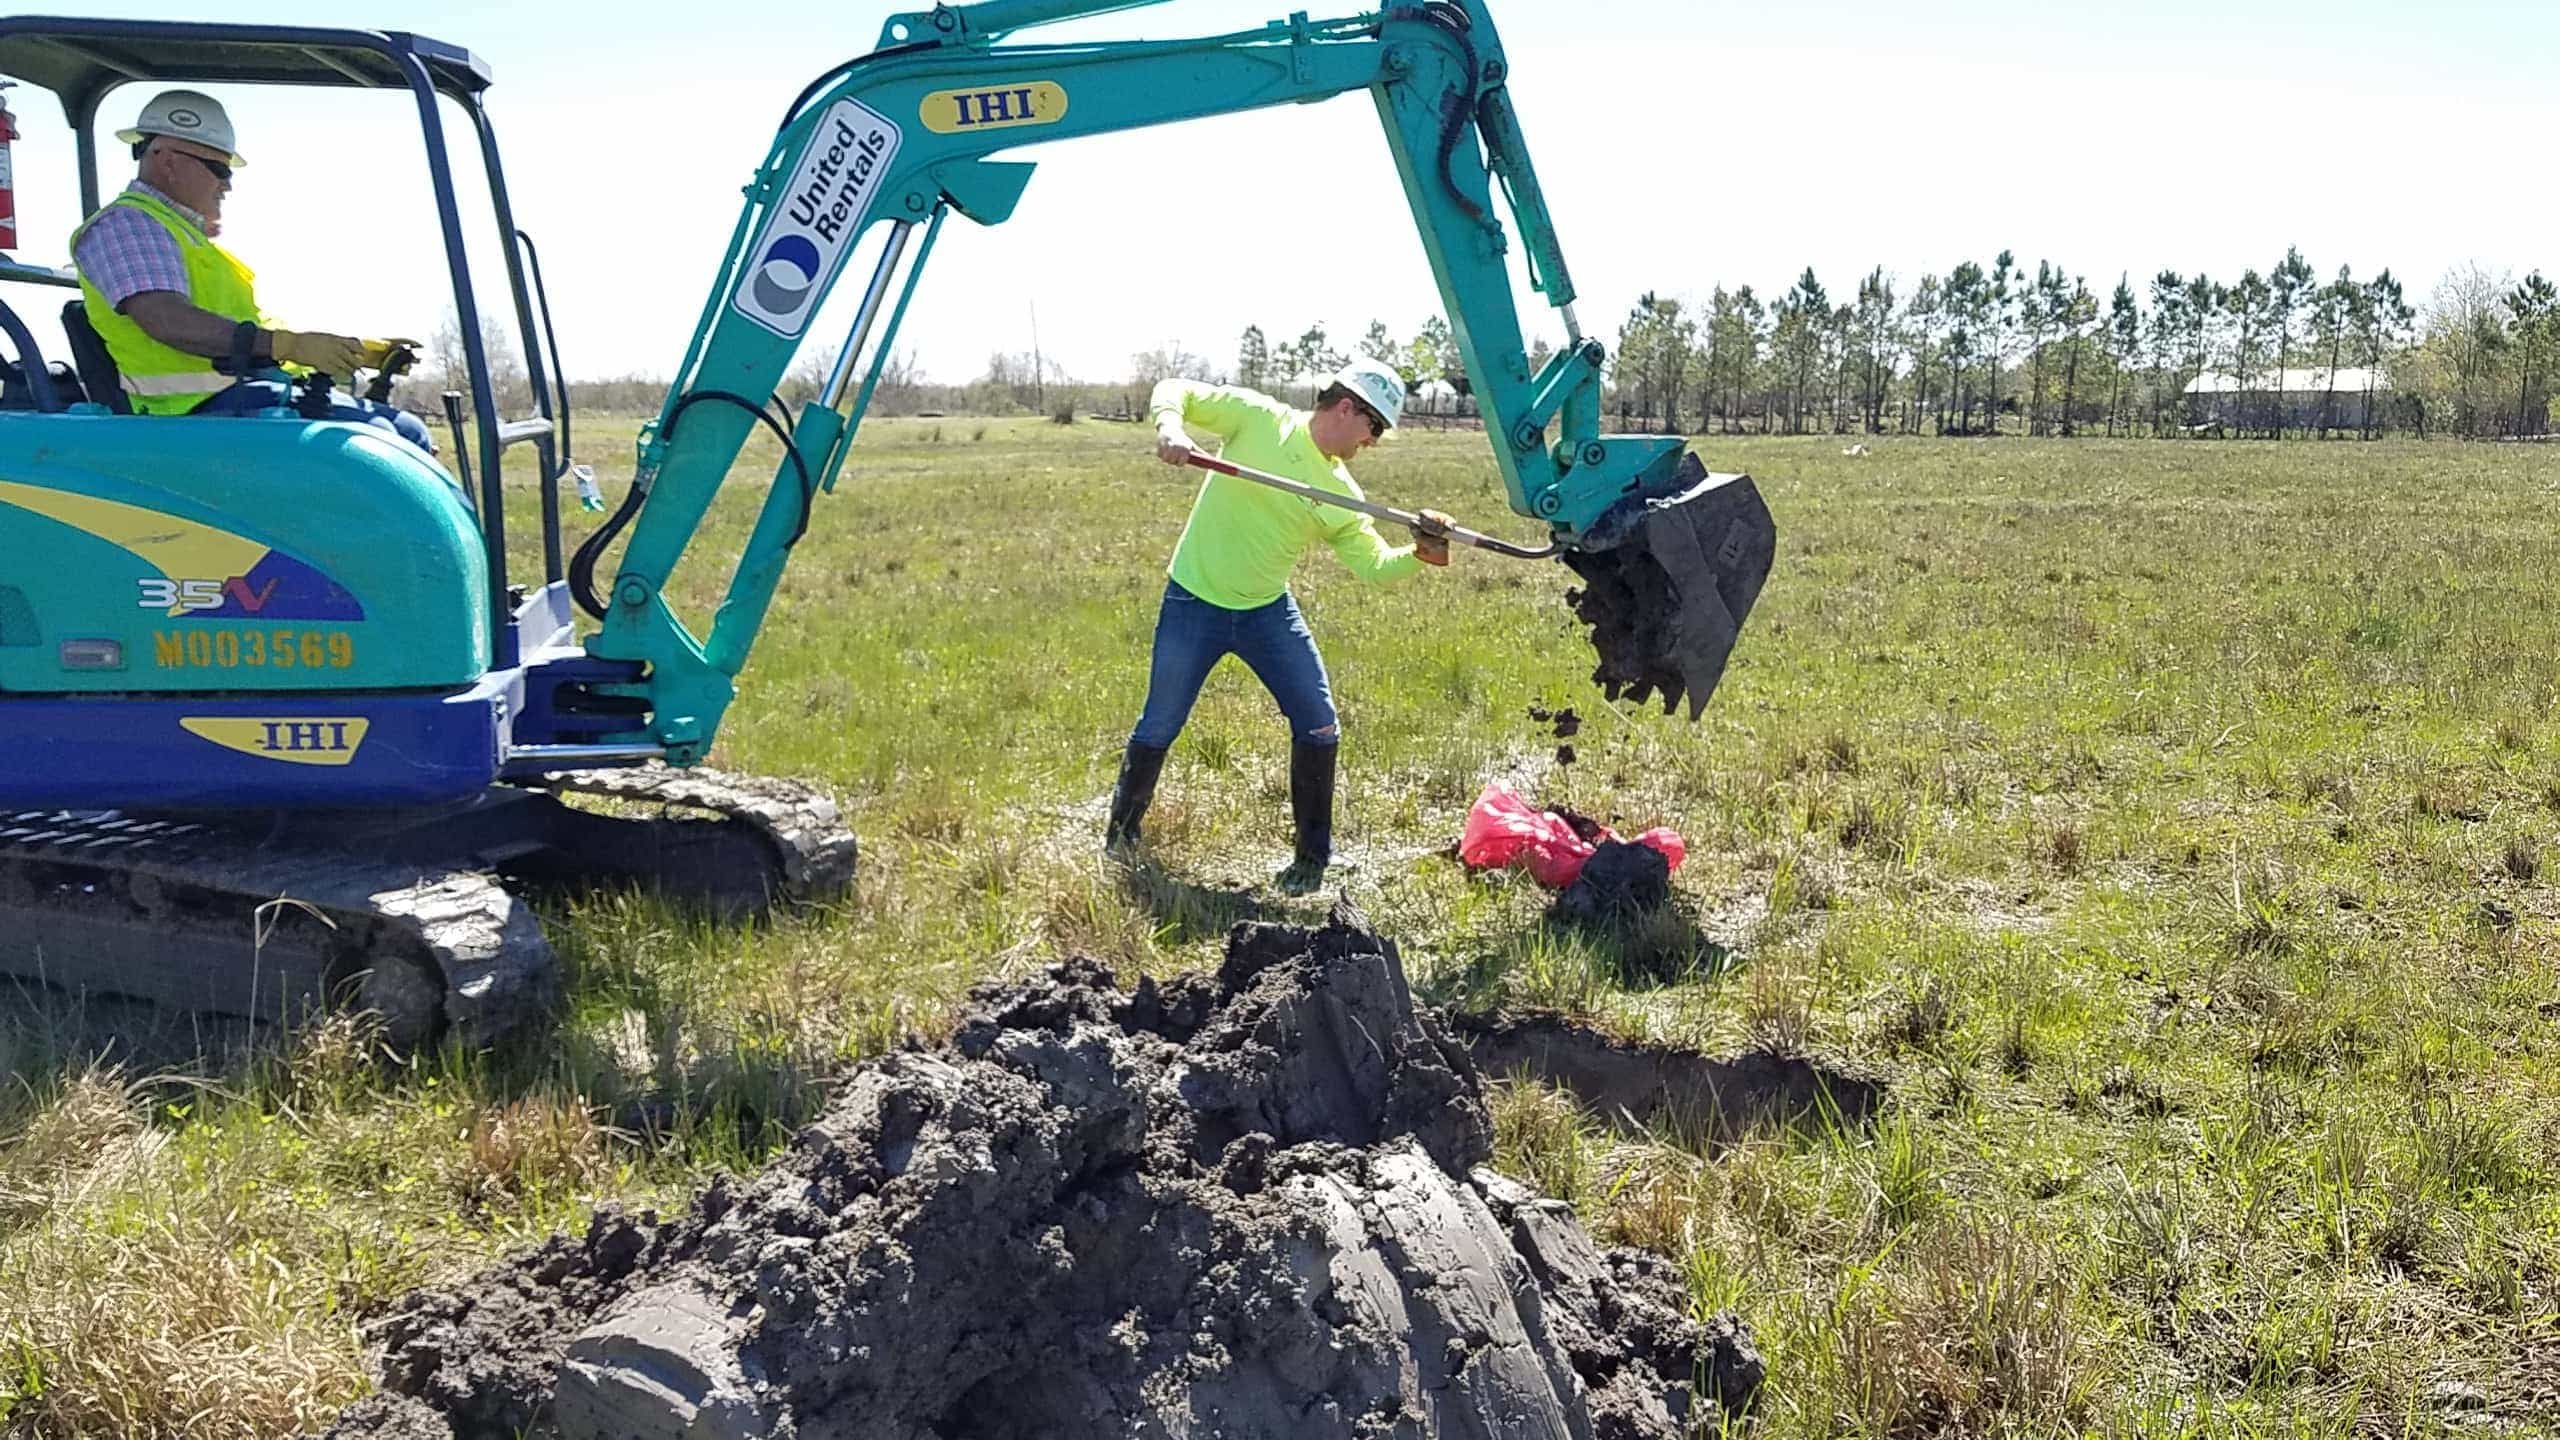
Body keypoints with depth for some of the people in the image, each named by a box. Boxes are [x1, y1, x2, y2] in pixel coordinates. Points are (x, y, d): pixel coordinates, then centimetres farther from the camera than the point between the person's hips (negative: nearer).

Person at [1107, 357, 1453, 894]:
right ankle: (1121, 831, 28)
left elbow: (1375, 564, -6)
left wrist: (1419, 555, -27)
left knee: (1319, 729, -1)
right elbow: (1175, 392, -10)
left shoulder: (1342, 494, 0)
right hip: (1194, 604, -4)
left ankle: (1313, 857, 14)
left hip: (1268, 611, 4)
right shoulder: (1258, 417, -12)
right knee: (1158, 730, 4)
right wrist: (1170, 425, -33)